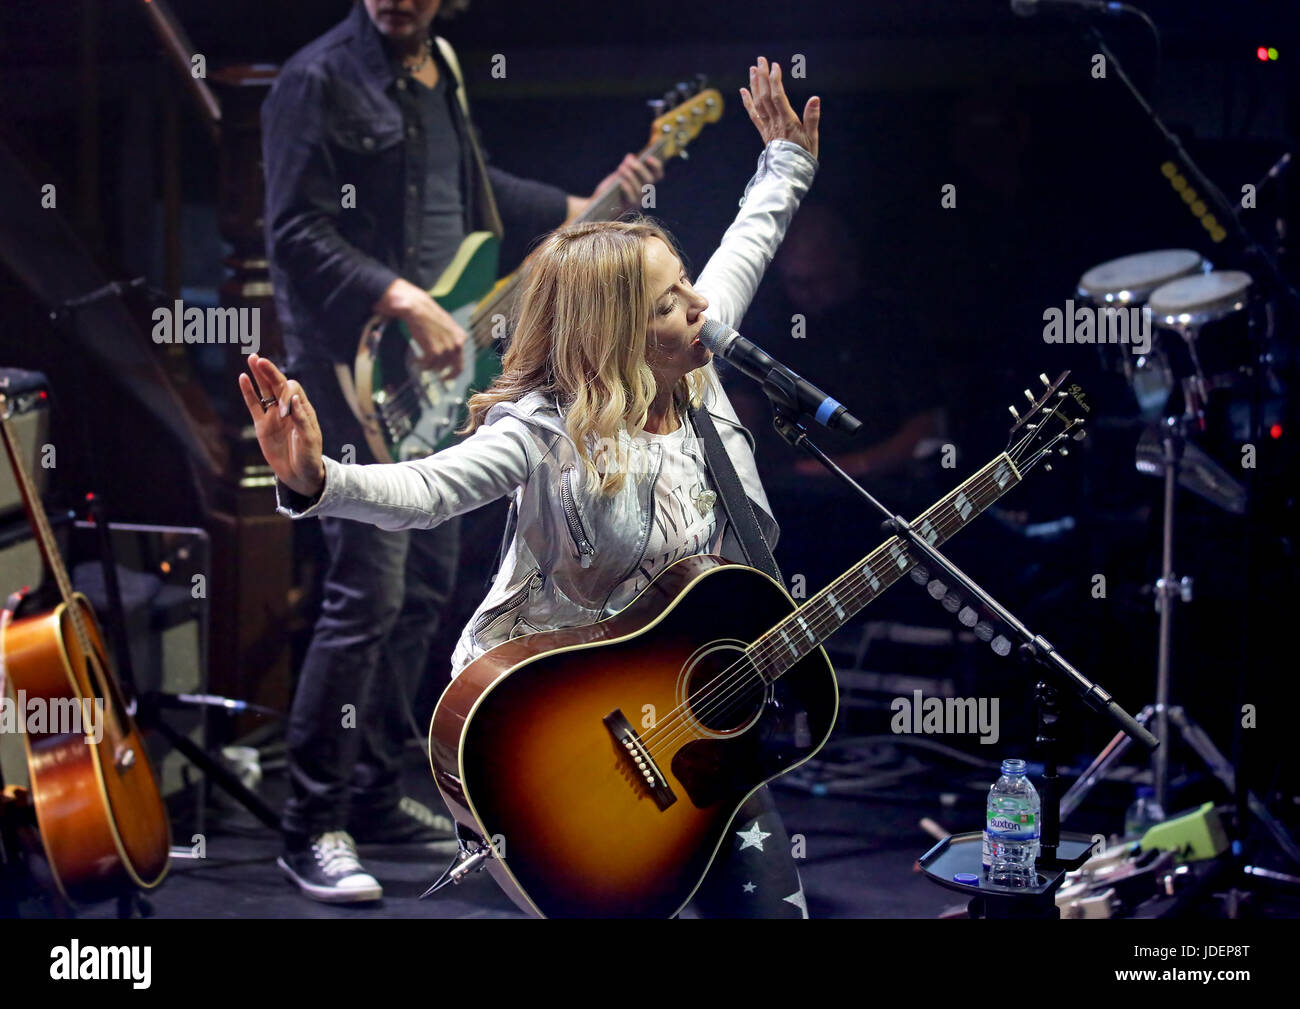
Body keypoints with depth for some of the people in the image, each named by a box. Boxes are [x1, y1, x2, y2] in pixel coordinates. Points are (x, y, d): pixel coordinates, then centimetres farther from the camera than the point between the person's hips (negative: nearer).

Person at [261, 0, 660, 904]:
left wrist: (582, 208, 22)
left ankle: (375, 795, 25)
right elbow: (297, 233, -19)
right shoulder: (320, 80, -13)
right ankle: (314, 829, -5)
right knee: (369, 591, -13)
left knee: (428, 584, 13)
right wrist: (405, 302, -26)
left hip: (434, 371, 9)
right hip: (359, 370, -9)